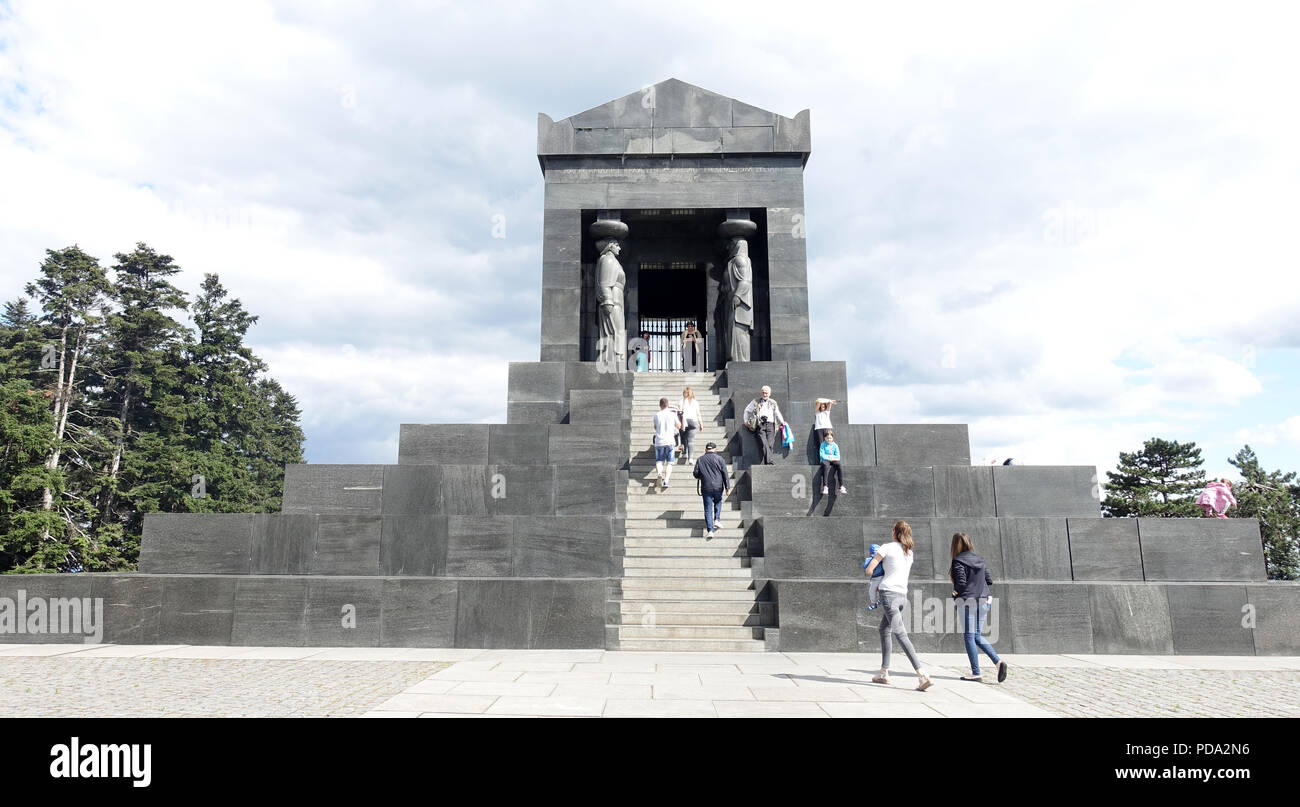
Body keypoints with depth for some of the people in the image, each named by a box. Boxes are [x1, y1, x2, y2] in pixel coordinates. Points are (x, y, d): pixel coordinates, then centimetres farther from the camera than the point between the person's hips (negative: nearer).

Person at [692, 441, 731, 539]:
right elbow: (724, 473, -3)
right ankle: (716, 520, 10)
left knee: (708, 509, 2)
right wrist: (727, 487, -1)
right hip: (718, 487, 0)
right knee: (718, 502, 27)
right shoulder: (719, 458, 1)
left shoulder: (700, 460, 6)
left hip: (706, 488, 0)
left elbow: (696, 474, 3)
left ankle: (710, 530, -6)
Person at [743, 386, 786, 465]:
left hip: (770, 425, 2)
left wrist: (782, 422, 22)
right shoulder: (755, 402, 16)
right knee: (764, 443, -21)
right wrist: (746, 421, 12)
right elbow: (747, 411, 21)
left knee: (769, 444, -13)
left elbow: (777, 413, 32)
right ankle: (769, 462, -32)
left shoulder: (773, 403, 24)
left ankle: (767, 463, -14)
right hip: (759, 425, -2)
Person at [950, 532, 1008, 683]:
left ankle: (976, 673, 3)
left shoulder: (958, 561, -10)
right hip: (982, 600, 7)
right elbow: (989, 580, 11)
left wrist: (955, 591, 0)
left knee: (969, 637, 1)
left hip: (967, 601, -7)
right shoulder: (979, 560, 11)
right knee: (978, 636, 15)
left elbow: (961, 582, -18)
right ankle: (998, 661, -1)